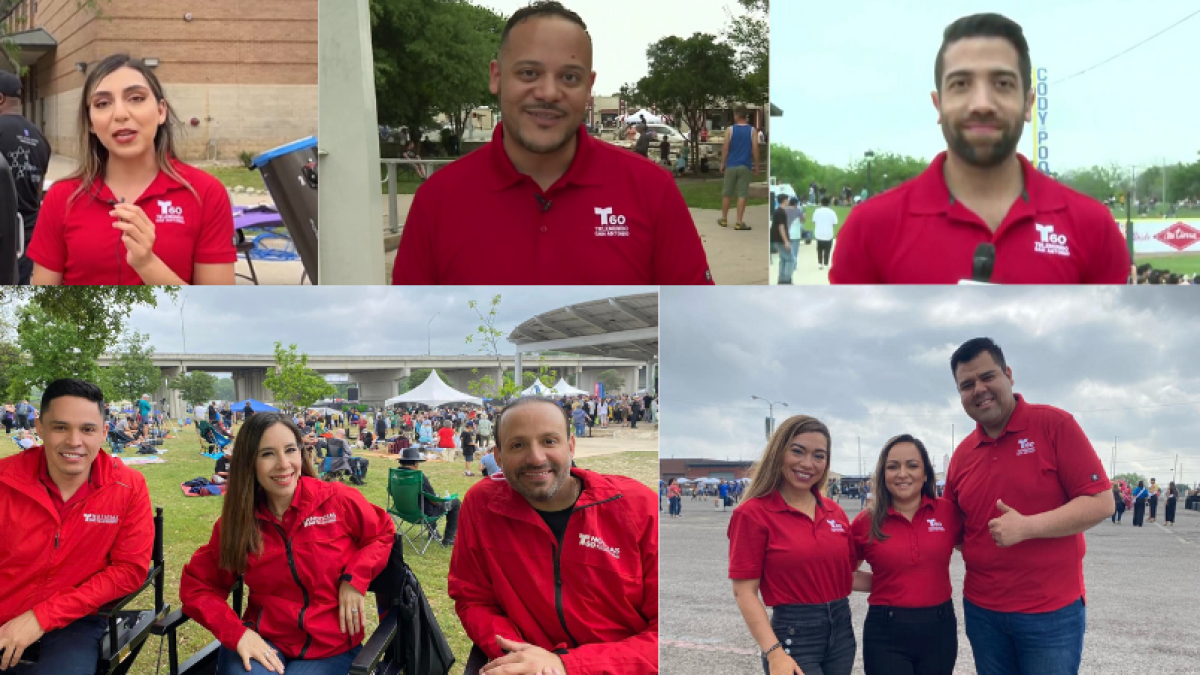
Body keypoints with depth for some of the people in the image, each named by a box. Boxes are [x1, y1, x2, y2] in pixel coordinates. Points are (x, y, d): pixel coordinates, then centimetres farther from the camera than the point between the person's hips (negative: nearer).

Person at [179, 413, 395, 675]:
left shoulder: (338, 500, -7)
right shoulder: (236, 520, -1)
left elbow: (382, 533, 9)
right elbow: (197, 585, 3)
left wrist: (354, 579, -9)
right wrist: (236, 632, -14)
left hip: (332, 646, -1)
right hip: (266, 641, 1)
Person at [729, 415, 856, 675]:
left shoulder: (835, 512, 6)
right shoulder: (753, 513, -10)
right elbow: (745, 592, -13)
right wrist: (774, 653, -20)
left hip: (841, 629, 6)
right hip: (792, 634, -6)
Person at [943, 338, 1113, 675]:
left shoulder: (1054, 424, -8)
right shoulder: (962, 454, 7)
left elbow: (1100, 503, -13)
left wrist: (1026, 526, -21)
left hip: (1052, 612, -5)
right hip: (982, 610, 5)